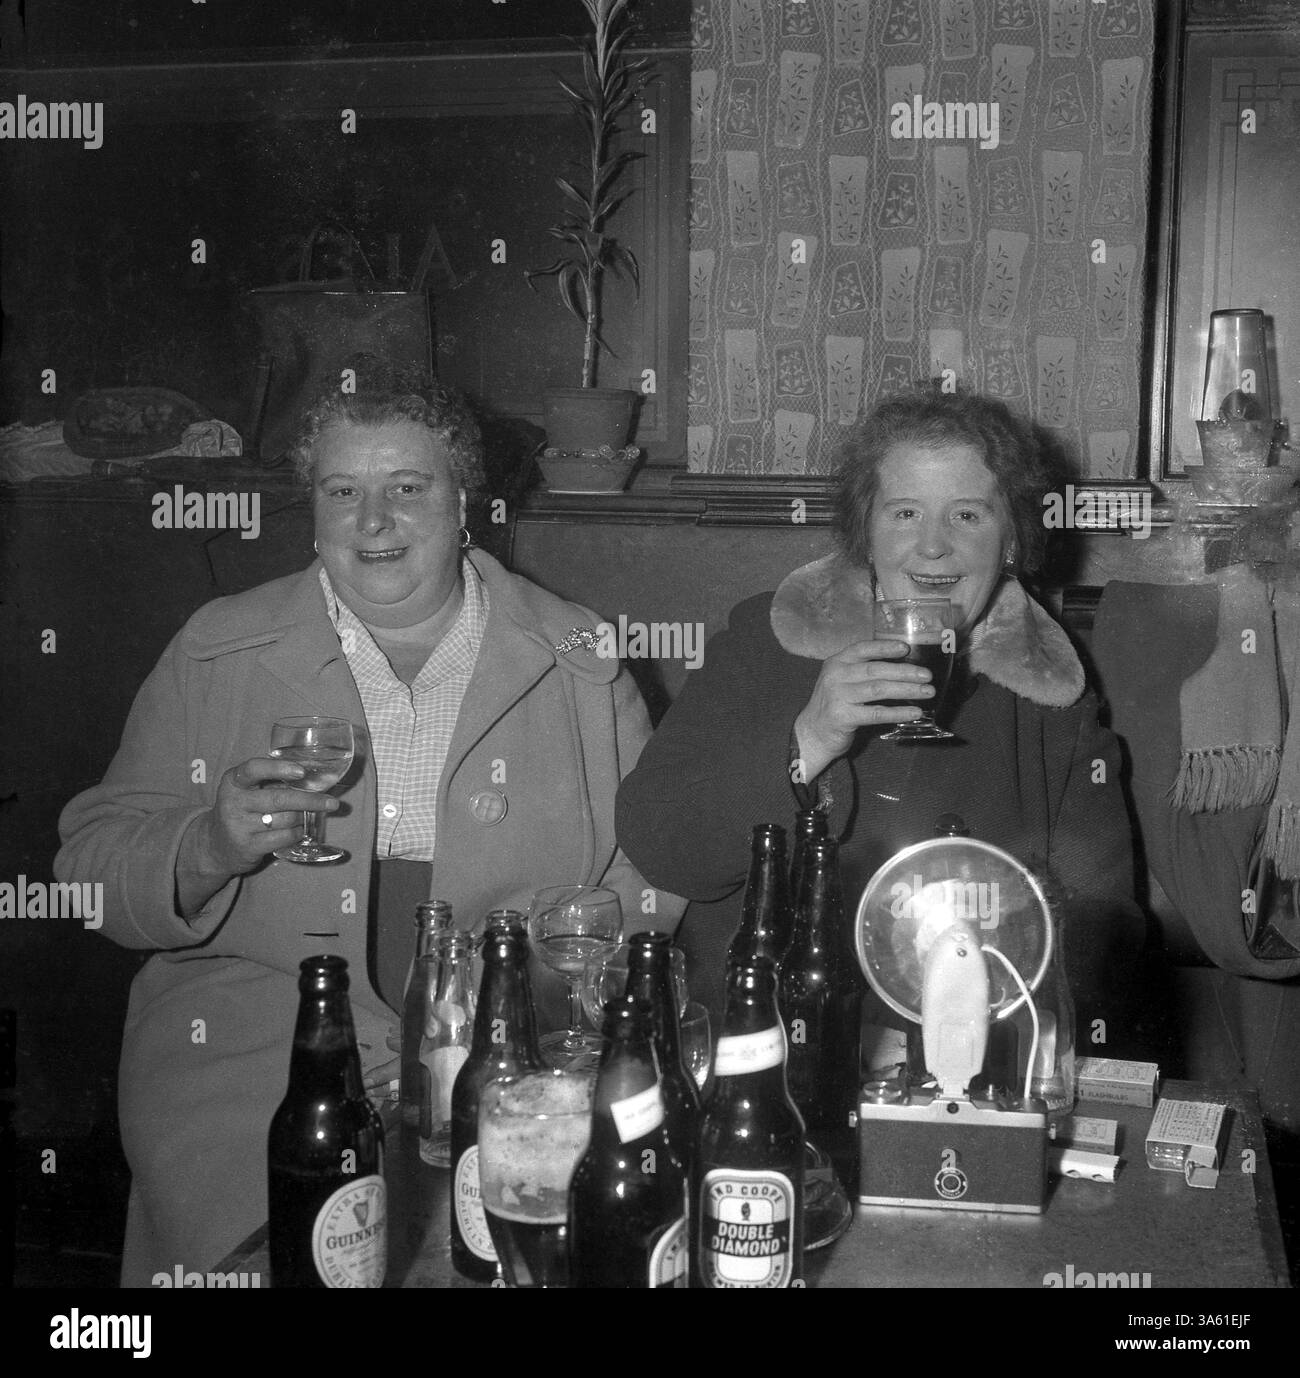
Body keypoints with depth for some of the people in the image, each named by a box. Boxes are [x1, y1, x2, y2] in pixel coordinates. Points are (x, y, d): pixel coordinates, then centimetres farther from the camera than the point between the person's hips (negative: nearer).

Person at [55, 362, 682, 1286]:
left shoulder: (578, 658, 8)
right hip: (254, 1034, 0)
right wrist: (208, 851, -14)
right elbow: (94, 869, 7)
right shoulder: (217, 654, 8)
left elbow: (646, 881, 6)